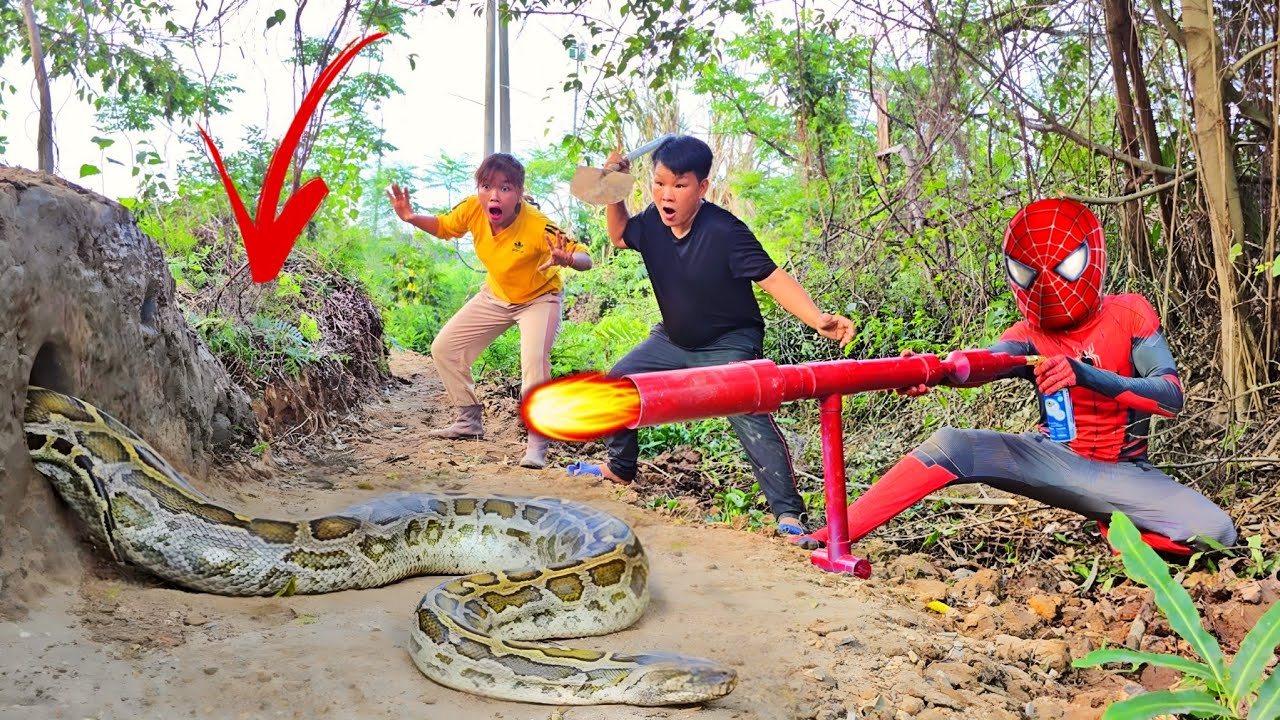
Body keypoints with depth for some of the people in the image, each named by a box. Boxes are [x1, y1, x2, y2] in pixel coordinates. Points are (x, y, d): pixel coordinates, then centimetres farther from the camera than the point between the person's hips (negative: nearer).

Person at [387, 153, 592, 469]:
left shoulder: (538, 227, -36)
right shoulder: (473, 209, -23)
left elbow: (586, 259, -35)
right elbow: (442, 226, -1)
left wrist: (566, 259, -58)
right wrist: (411, 217, -19)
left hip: (539, 298, -6)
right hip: (496, 296, 6)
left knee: (535, 361, -30)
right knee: (444, 348, 5)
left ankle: (537, 445, -17)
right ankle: (470, 421, 23)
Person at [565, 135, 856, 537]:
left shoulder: (724, 231, -28)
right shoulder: (653, 223, -9)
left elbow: (773, 279, -31)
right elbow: (620, 237, 13)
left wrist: (818, 319, -45)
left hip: (728, 344, -7)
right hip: (673, 340, 8)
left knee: (748, 414, -27)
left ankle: (788, 514, -21)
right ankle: (619, 470, 36)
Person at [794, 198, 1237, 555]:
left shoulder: (1129, 314, -8)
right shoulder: (1030, 335, -4)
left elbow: (1172, 396, -20)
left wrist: (1085, 375, -37)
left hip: (1120, 472, -1)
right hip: (1054, 458, 1)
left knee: (1216, 532, -26)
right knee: (950, 445, -22)